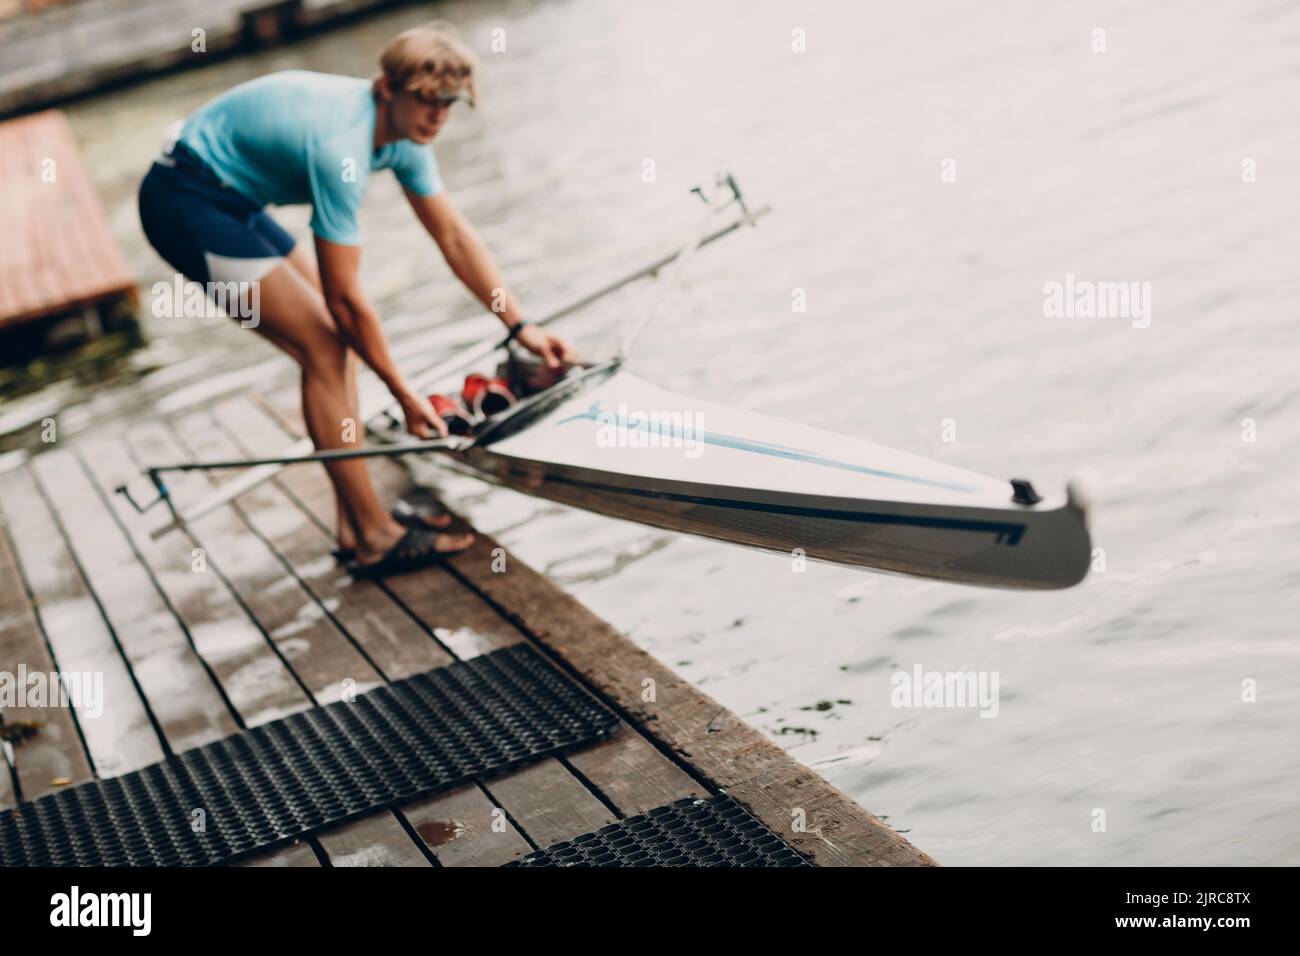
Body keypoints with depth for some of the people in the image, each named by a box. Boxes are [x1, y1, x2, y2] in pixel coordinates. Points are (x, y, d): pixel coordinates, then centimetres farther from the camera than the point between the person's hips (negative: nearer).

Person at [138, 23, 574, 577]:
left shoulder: (403, 134, -2)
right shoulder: (342, 147, -29)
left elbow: (454, 236, 7)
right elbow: (345, 296, -25)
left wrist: (521, 327, 4)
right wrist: (405, 394, -16)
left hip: (228, 200, 10)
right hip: (184, 201, -10)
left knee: (336, 339, 6)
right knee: (324, 344, -14)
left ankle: (356, 527, 10)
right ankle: (375, 540, -8)